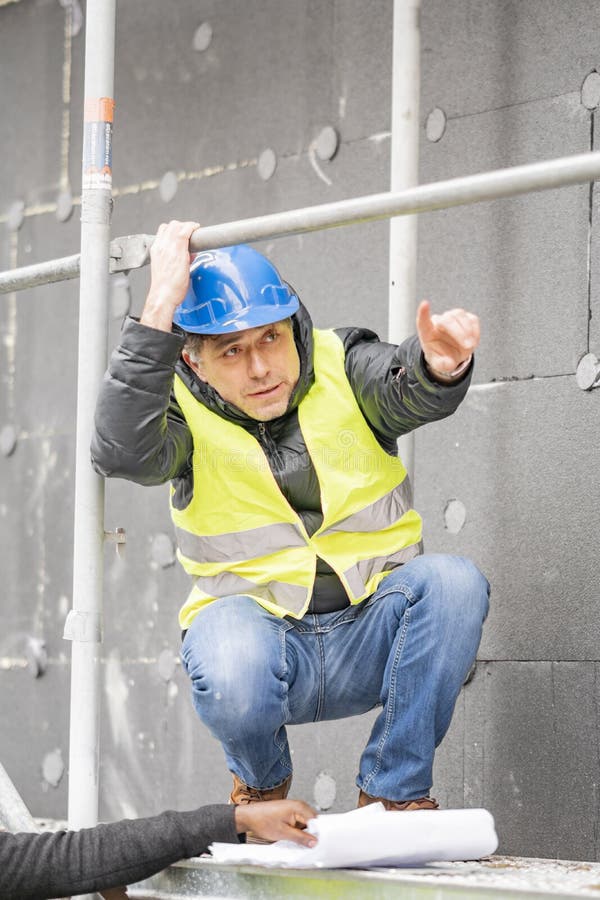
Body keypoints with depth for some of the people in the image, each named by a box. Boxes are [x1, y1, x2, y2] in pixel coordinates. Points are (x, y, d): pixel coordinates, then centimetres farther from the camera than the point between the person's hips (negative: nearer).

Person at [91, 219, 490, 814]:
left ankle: (394, 795, -12)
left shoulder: (342, 369, 1)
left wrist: (440, 364, -47)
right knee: (233, 673, -37)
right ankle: (261, 783, 2)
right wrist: (160, 307, -30)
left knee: (453, 583, -29)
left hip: (371, 634, 2)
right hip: (256, 623, -2)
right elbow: (121, 452, -27)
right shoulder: (185, 412, -4)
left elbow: (411, 391, -21)